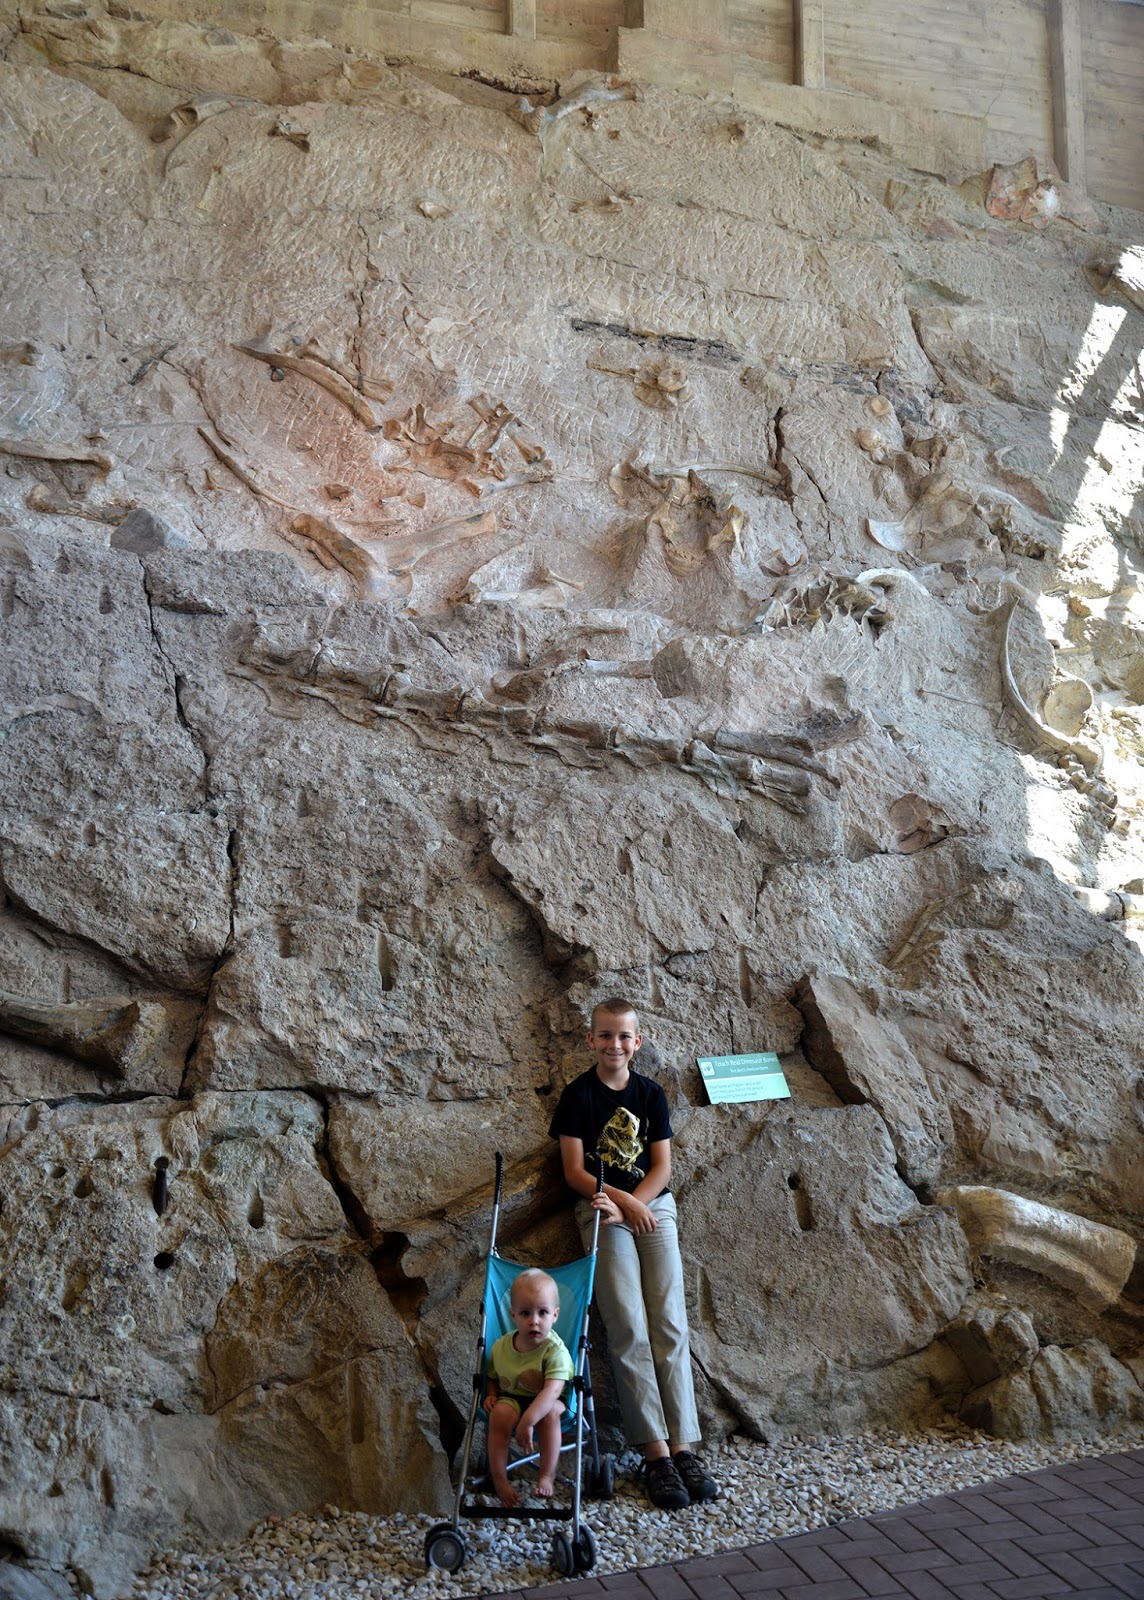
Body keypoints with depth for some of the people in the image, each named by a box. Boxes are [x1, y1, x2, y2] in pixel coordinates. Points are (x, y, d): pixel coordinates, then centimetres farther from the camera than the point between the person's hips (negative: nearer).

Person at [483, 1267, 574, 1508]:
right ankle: (498, 1478, -20)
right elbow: (493, 1378, 14)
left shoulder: (555, 1350, -21)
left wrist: (527, 1421, -45)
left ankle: (547, 1475, -22)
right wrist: (491, 1395, -8)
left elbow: (552, 1391, -34)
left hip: (548, 1403, -3)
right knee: (500, 1412, -30)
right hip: (512, 1399, 3)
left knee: (549, 1411, -36)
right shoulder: (501, 1347, -5)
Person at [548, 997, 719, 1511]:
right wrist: (623, 1202, -15)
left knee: (670, 1325, -6)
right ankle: (655, 1452, -8)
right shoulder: (578, 1095, -1)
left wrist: (627, 1204, -12)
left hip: (653, 1206, 3)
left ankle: (682, 1446, -4)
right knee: (630, 1330, -11)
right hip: (602, 1209, -3)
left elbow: (662, 1167, 3)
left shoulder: (651, 1094, 7)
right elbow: (574, 1171, -5)